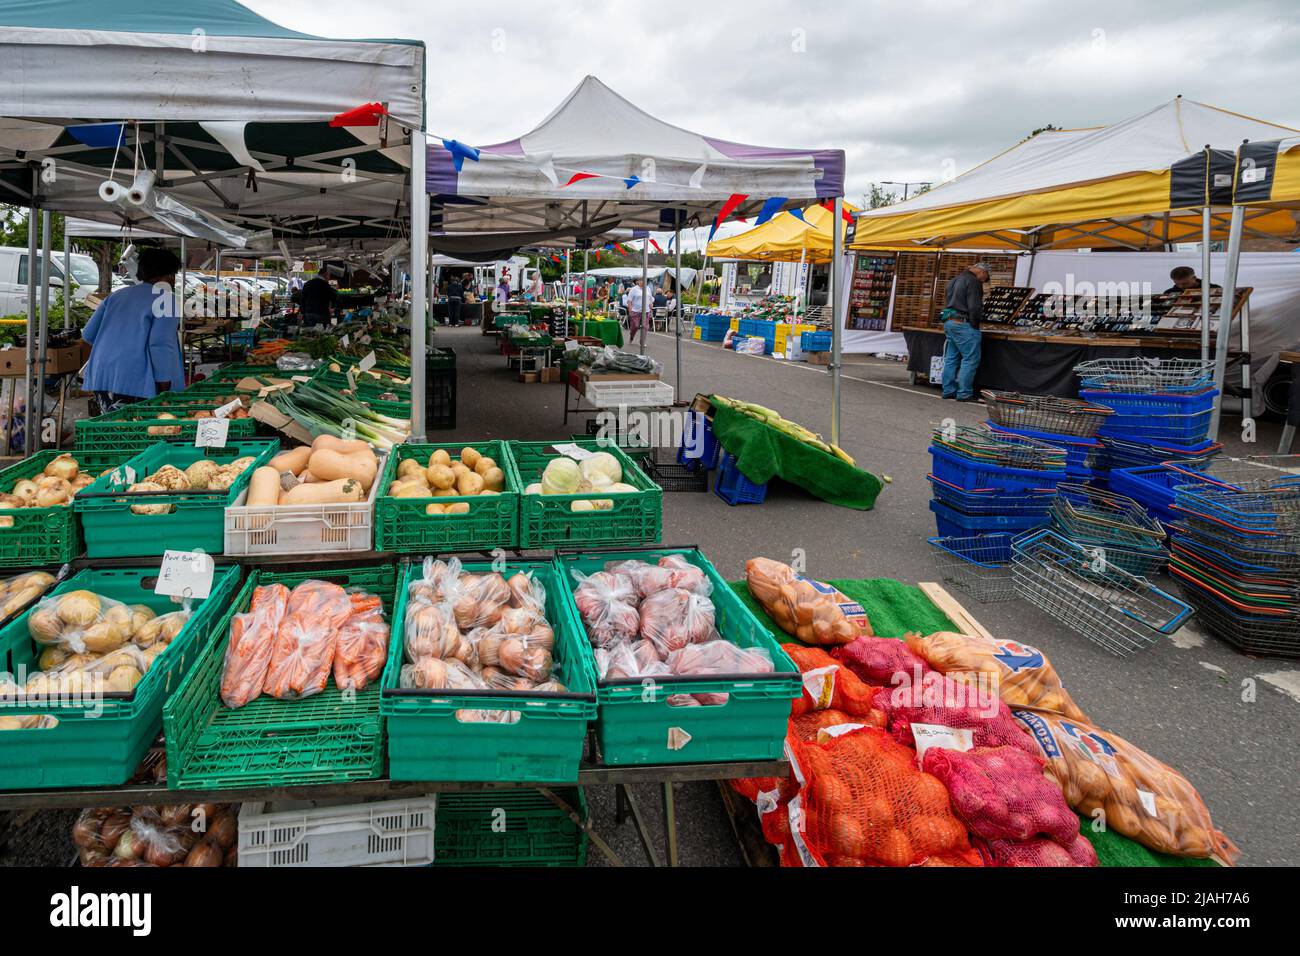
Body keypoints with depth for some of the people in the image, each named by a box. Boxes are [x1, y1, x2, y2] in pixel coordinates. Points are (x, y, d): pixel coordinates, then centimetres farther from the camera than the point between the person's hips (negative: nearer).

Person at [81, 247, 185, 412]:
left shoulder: (118, 294, 18)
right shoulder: (166, 300, -4)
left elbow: (88, 334, 19)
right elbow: (160, 344, -16)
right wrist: (165, 390, -12)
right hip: (136, 382, -7)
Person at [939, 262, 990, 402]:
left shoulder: (954, 281, 20)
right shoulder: (973, 282, -10)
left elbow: (946, 303, 23)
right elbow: (974, 307, -18)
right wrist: (976, 324, -6)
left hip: (948, 322, 9)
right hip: (963, 324, -9)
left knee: (951, 359, 12)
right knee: (970, 359, -6)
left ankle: (948, 390, 16)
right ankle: (964, 393, -7)